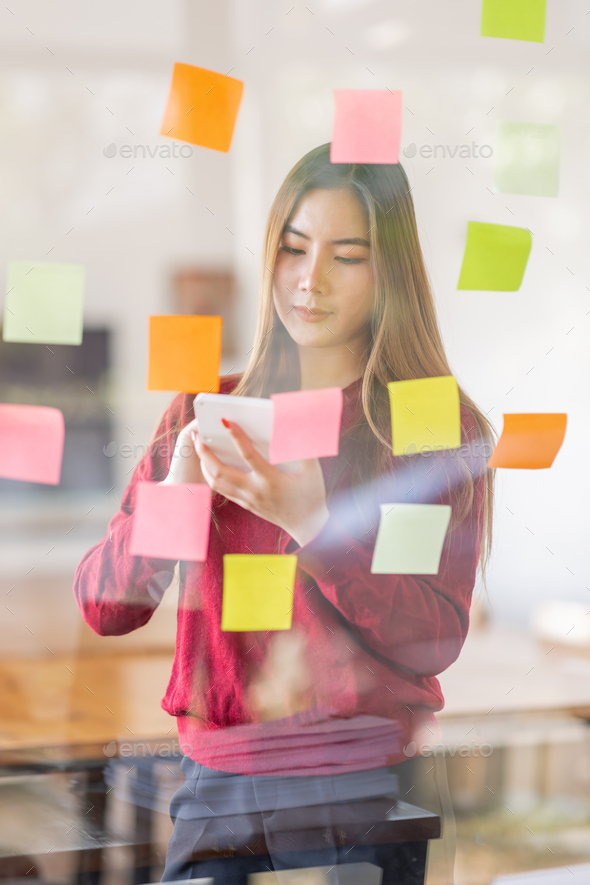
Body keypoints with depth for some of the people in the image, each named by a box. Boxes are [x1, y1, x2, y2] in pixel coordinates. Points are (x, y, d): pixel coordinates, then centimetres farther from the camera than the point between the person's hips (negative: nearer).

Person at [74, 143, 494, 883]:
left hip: (368, 781, -2)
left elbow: (436, 642, -7)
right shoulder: (204, 413, 10)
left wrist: (313, 523, -21)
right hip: (221, 785, 2)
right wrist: (175, 494, -12)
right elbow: (101, 607, 6)